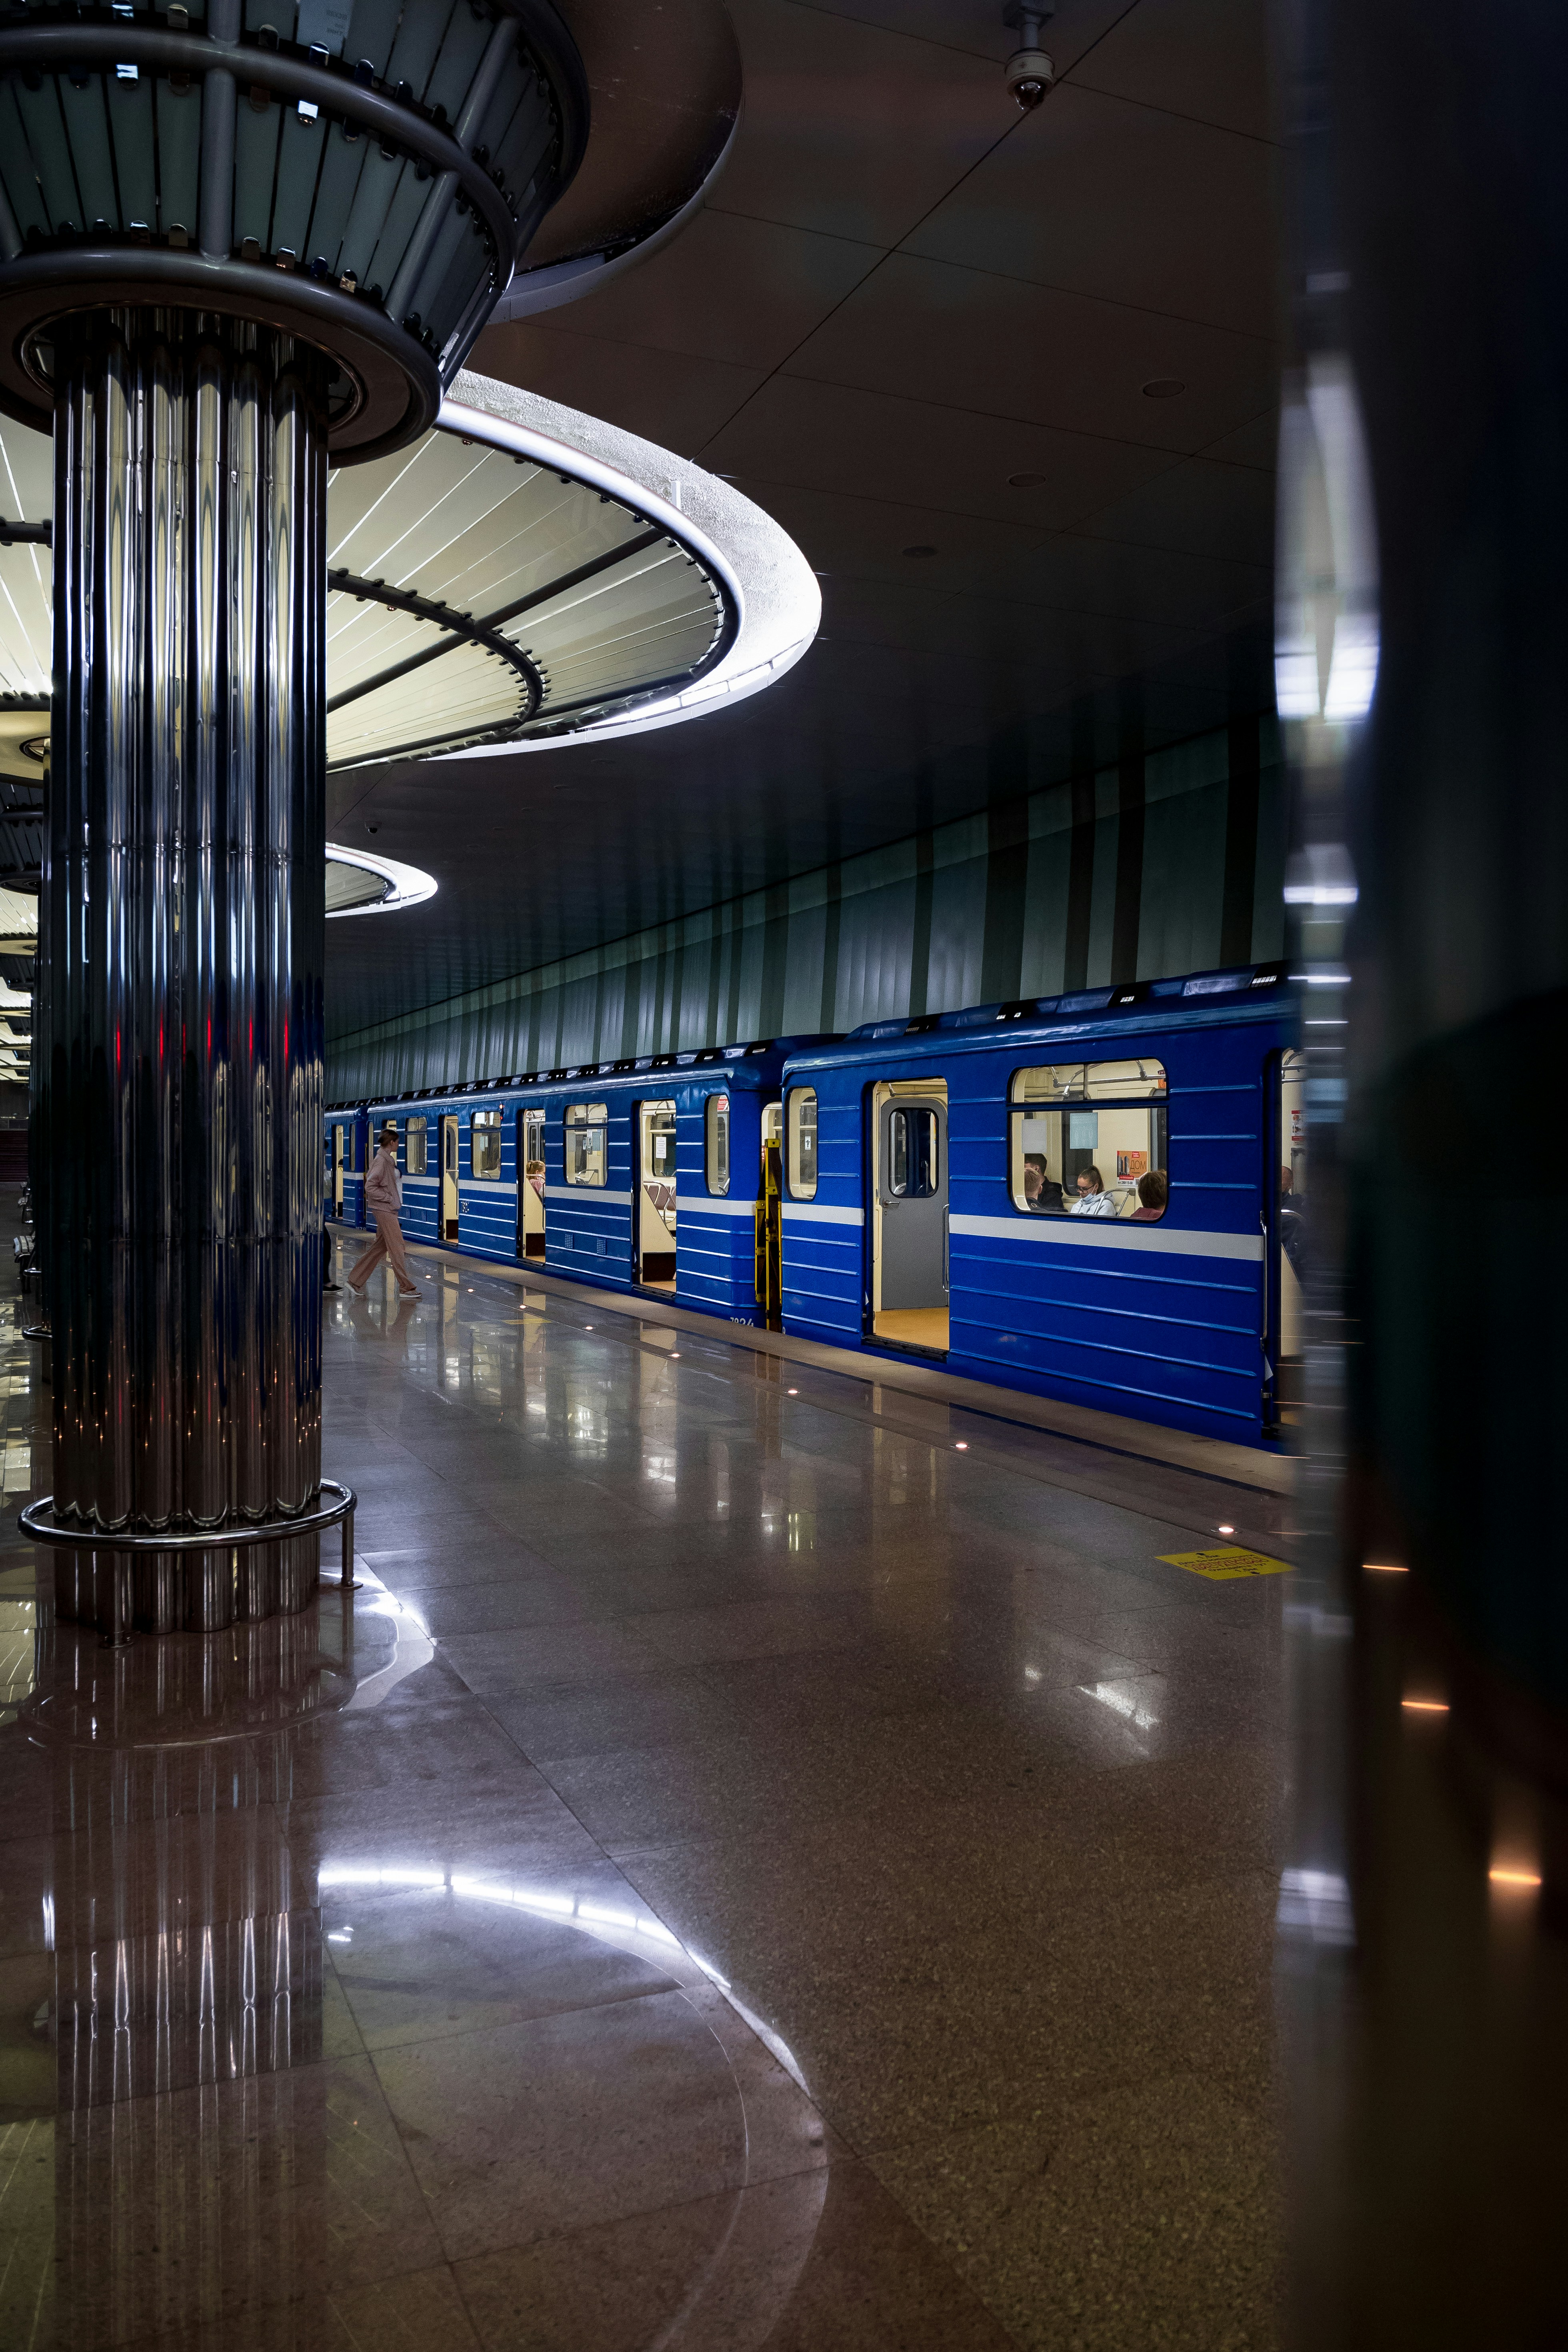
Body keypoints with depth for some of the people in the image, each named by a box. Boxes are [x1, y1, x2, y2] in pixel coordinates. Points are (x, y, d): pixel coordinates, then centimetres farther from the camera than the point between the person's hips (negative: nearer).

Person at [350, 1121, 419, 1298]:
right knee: (396, 1247, -6)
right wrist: (390, 1199, -17)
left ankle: (355, 1281, 17)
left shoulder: (388, 1160, 15)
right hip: (384, 1210, -10)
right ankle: (406, 1288, -2)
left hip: (388, 1210, 10)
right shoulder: (381, 1161, -15)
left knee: (380, 1247, 12)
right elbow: (370, 1187, -20)